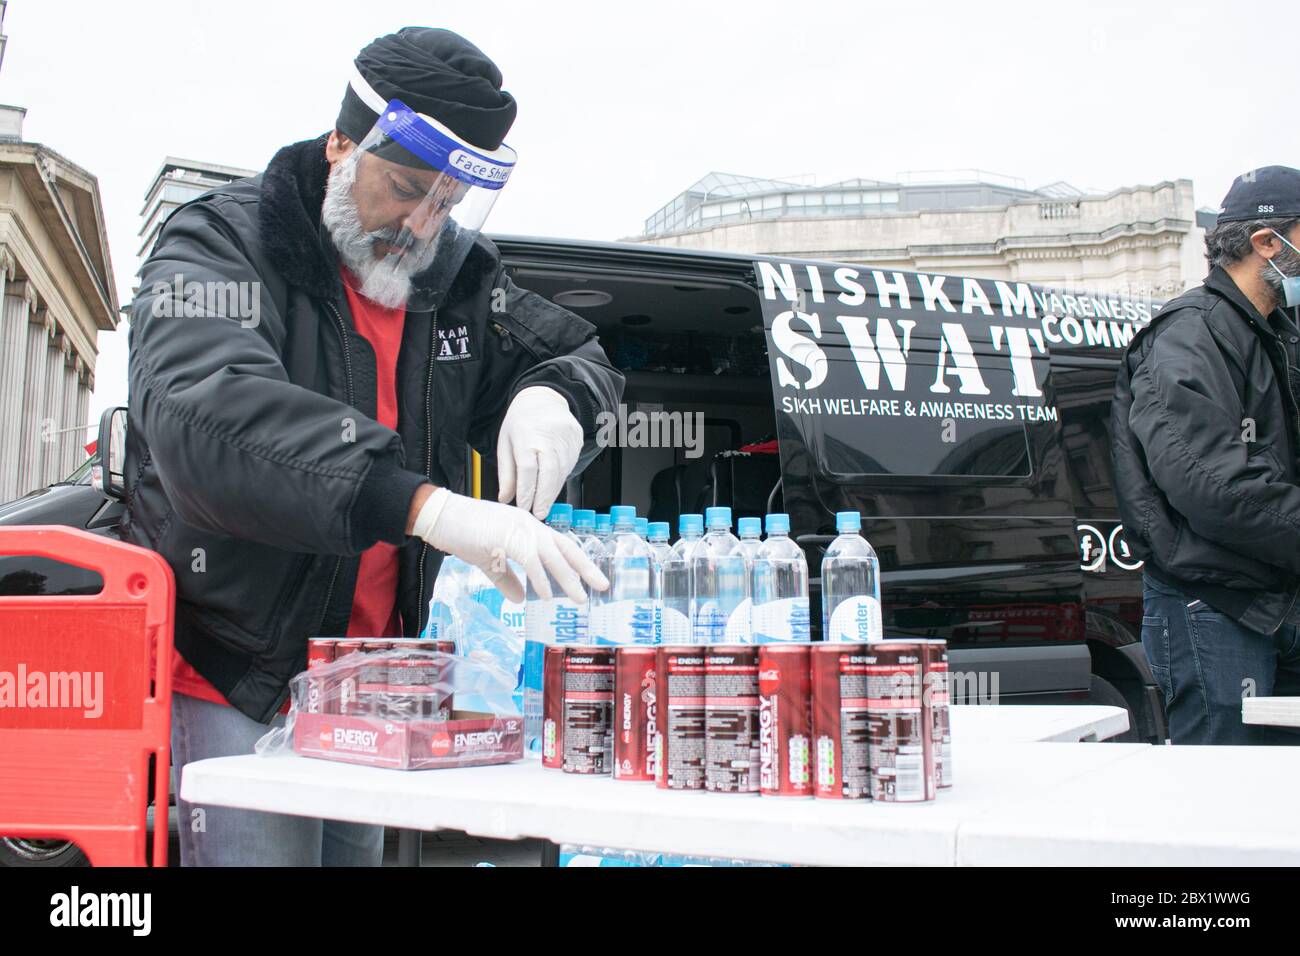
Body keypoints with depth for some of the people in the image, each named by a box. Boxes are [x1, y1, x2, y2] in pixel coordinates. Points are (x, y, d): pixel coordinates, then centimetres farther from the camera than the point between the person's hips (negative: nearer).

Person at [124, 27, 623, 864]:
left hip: (370, 684, 6)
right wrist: (427, 505, -46)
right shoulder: (222, 244, -13)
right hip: (235, 673, -5)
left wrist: (551, 396, -14)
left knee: (358, 846, 14)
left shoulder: (458, 272, 4)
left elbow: (580, 354, 14)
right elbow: (206, 417, -33)